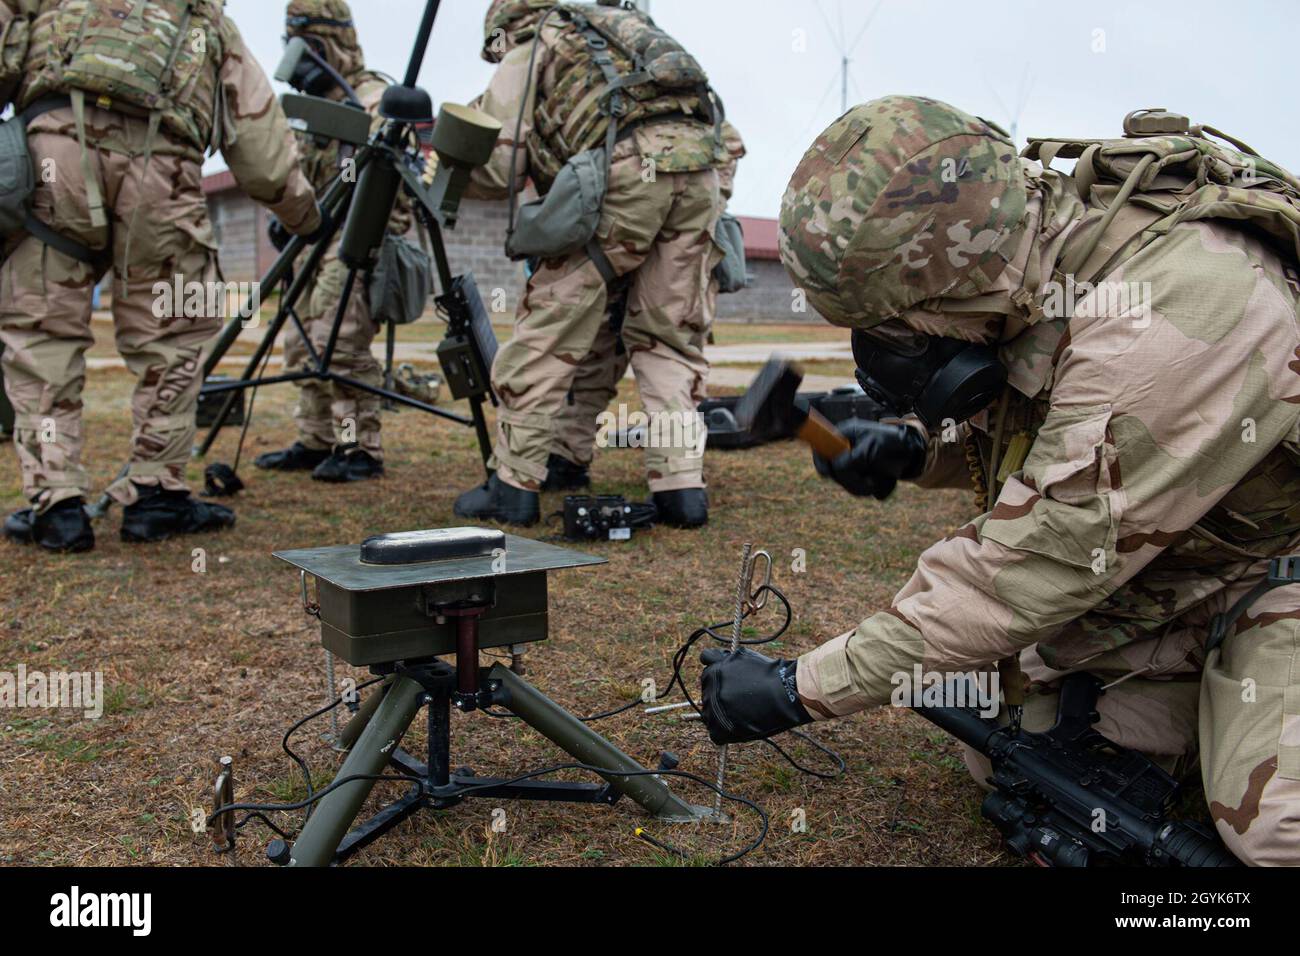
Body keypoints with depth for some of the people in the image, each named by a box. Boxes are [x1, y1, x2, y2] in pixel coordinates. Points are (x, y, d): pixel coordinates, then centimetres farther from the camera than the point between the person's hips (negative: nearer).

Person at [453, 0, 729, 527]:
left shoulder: (524, 54, 19)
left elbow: (496, 172, 10)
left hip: (628, 171, -6)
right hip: (701, 166, 6)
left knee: (548, 327, 4)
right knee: (668, 336, 14)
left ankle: (513, 486, 8)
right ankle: (681, 487, 6)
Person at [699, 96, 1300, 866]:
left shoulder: (1164, 319, -39)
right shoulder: (1015, 257, -12)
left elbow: (1026, 571, -35)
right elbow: (1008, 420, 8)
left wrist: (801, 689, -29)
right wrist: (913, 445, -17)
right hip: (1144, 554, 7)